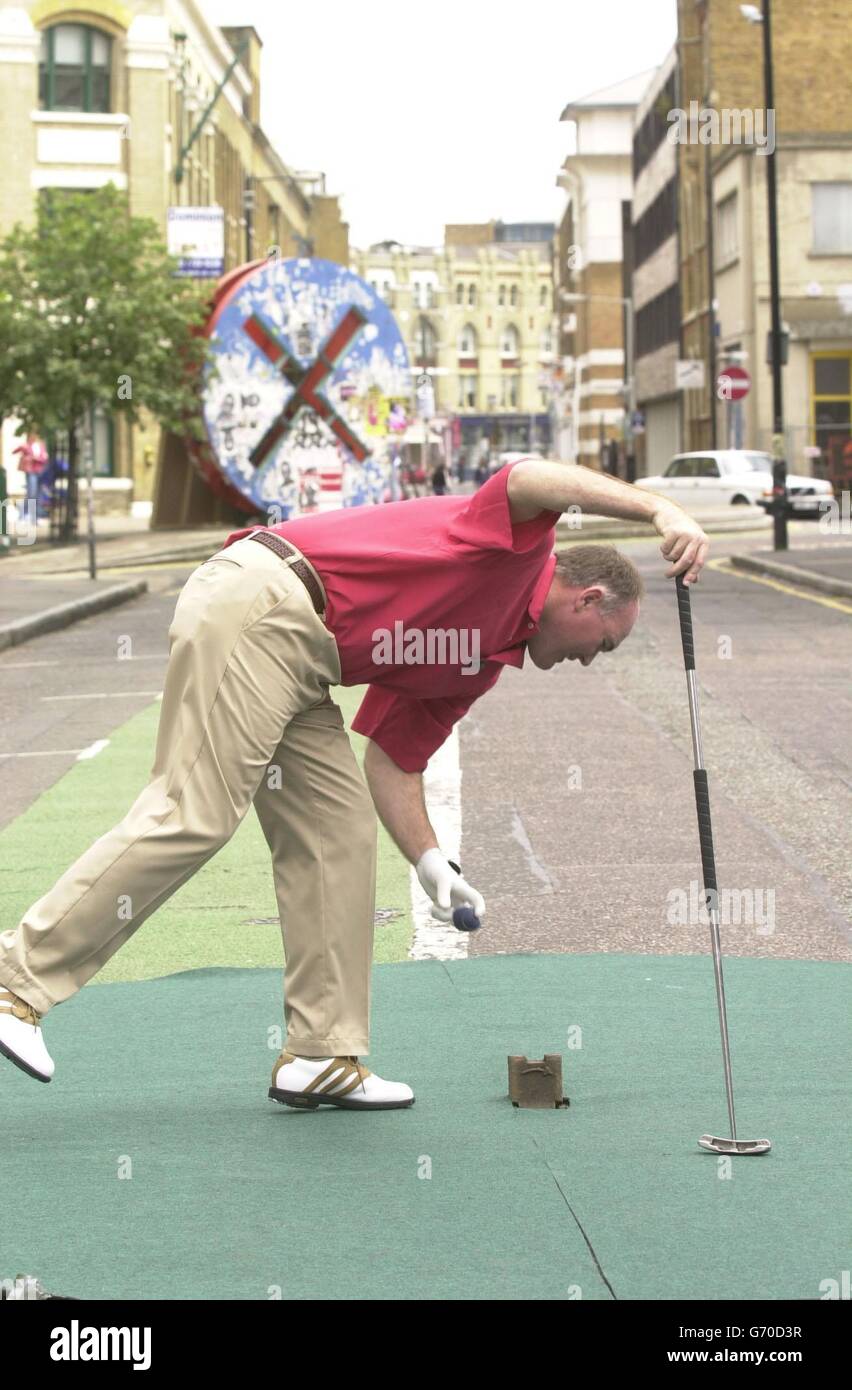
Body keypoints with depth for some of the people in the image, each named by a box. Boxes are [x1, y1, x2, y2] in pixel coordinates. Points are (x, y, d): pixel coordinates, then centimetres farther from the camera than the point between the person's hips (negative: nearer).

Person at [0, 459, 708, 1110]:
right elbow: (529, 478, -24)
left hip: (296, 656, 10)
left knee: (338, 834, 8)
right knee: (191, 816, -14)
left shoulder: (476, 665, 24)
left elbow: (393, 760, 23)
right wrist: (658, 508, -32)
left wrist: (430, 860, 11)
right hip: (257, 608, -10)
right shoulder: (516, 551, 0)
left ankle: (321, 1056, 10)